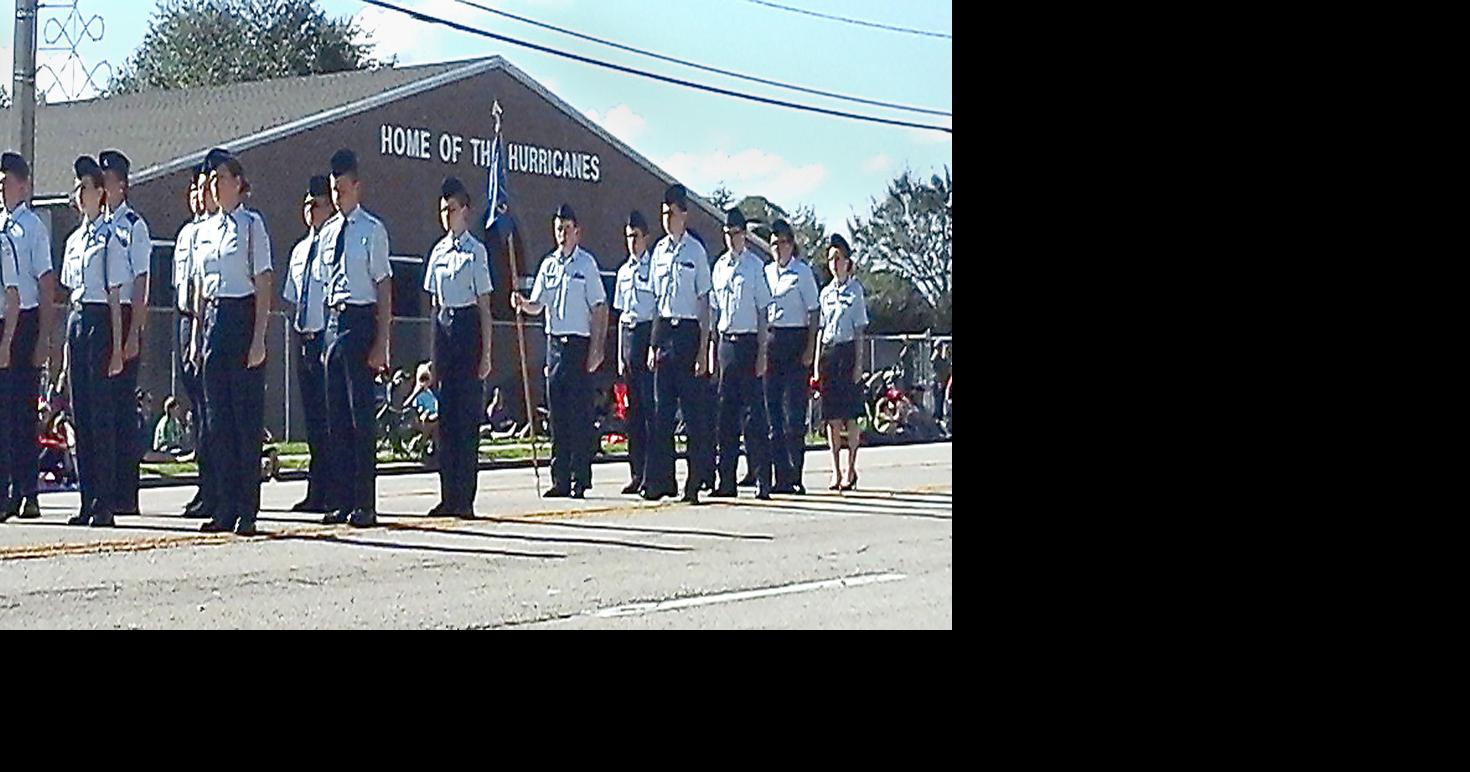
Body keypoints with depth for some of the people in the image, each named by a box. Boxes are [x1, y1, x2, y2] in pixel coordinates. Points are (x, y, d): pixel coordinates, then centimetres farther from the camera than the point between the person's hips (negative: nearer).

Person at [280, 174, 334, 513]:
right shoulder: (300, 250, 16)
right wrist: (296, 338, 14)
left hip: (327, 336, -8)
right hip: (303, 338, 8)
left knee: (328, 416, -6)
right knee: (312, 415, 10)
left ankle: (329, 493, -2)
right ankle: (316, 493, 15)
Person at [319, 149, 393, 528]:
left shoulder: (372, 230, -5)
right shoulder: (328, 232, 13)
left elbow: (384, 287, -7)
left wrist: (381, 343, -12)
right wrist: (328, 326, 12)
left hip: (360, 321, -7)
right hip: (333, 322, 7)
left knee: (361, 413, -6)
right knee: (336, 415, 8)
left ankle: (365, 504, -3)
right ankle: (341, 501, 14)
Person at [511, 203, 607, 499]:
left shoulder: (587, 264, -2)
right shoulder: (548, 265, 12)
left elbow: (599, 308, -4)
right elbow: (537, 305, 13)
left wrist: (596, 349, -10)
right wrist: (523, 304, -10)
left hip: (579, 342, -5)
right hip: (554, 341, 5)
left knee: (580, 413, -4)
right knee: (557, 413, 5)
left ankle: (581, 479, -1)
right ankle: (560, 479, 9)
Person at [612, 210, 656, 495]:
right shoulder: (624, 271, 16)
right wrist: (620, 355, 14)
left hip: (648, 331, -6)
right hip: (628, 333, 6)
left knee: (650, 403, -10)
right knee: (633, 406, 7)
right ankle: (637, 473, 10)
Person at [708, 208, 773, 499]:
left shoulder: (755, 266, -3)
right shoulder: (719, 267, 11)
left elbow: (763, 312, -3)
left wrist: (762, 353, -8)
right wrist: (713, 350, 11)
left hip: (748, 341, -5)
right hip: (725, 341, 5)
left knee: (753, 410, -5)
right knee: (726, 411, 6)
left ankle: (763, 480, -2)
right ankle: (726, 480, 11)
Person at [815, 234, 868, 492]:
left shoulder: (855, 290, 0)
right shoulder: (826, 292, 12)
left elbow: (859, 330, -1)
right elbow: (821, 329, 14)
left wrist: (858, 363, -8)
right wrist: (817, 363, 7)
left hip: (848, 351, -4)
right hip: (828, 352, 4)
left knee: (850, 414, -4)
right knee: (832, 415, 3)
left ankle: (851, 470, 1)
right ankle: (836, 470, 7)